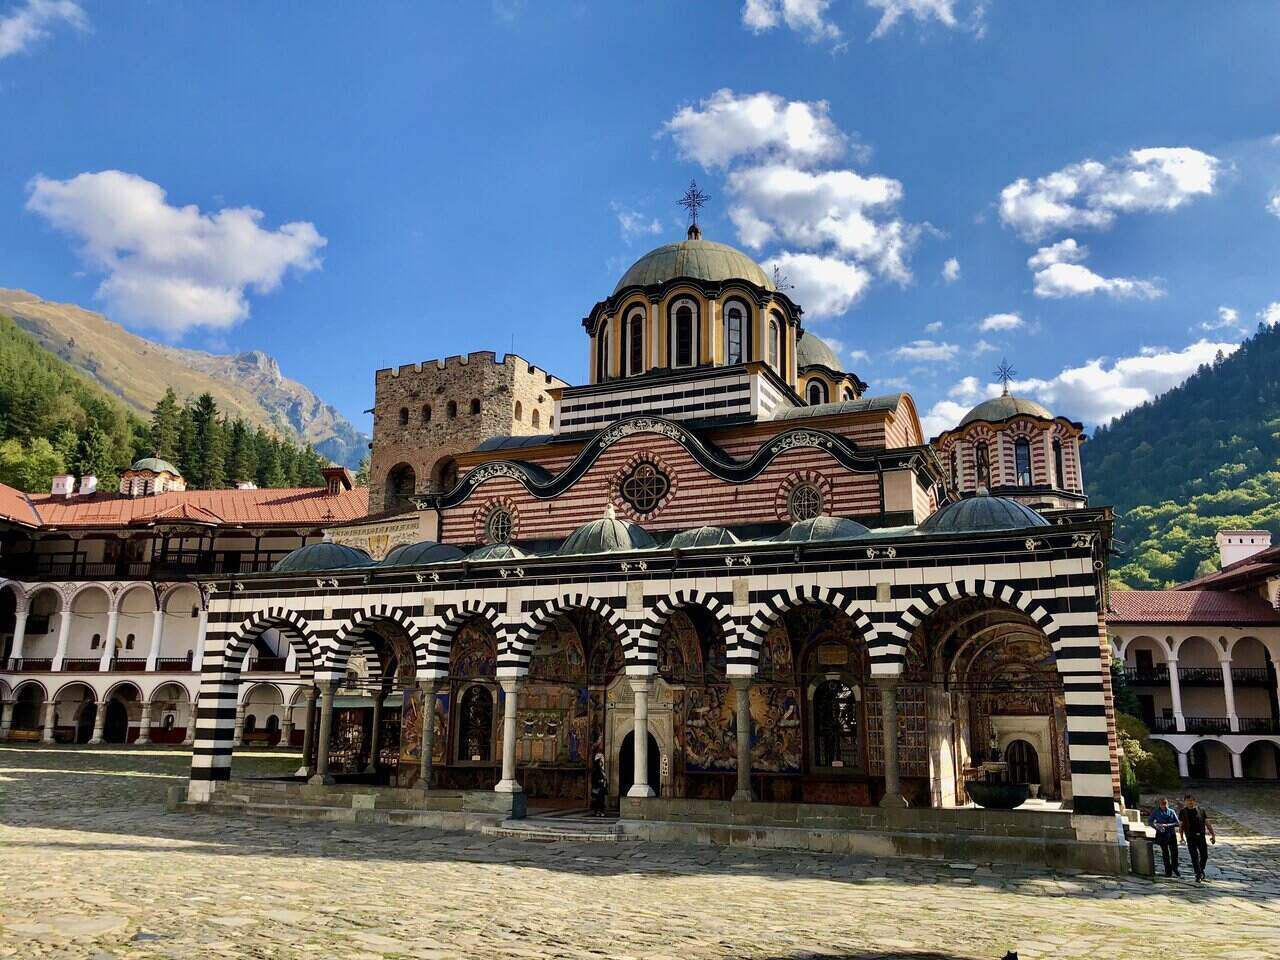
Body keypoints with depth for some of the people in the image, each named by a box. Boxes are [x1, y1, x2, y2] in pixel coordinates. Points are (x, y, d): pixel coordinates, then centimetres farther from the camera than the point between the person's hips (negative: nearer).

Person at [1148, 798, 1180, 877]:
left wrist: (1167, 825, -14)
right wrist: (1156, 825, -13)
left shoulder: (1171, 812, 3)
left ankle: (1175, 868, 20)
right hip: (1162, 834, -1)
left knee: (1174, 851, 0)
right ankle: (1168, 871, 12)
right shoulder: (1156, 812, 1)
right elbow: (1149, 821, 6)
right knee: (1165, 853, 4)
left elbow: (1177, 823, -1)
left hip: (1171, 834, 1)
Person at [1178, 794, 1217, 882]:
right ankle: (1198, 875, -4)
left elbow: (1207, 823, 7)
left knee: (1204, 856, 6)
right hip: (1190, 838, -2)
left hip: (1201, 836, 2)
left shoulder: (1200, 810, 5)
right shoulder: (1183, 812, 3)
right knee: (1194, 857, -7)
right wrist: (1182, 836, 5)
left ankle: (1201, 870, 32)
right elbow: (1180, 825, 9)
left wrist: (1213, 835, 0)